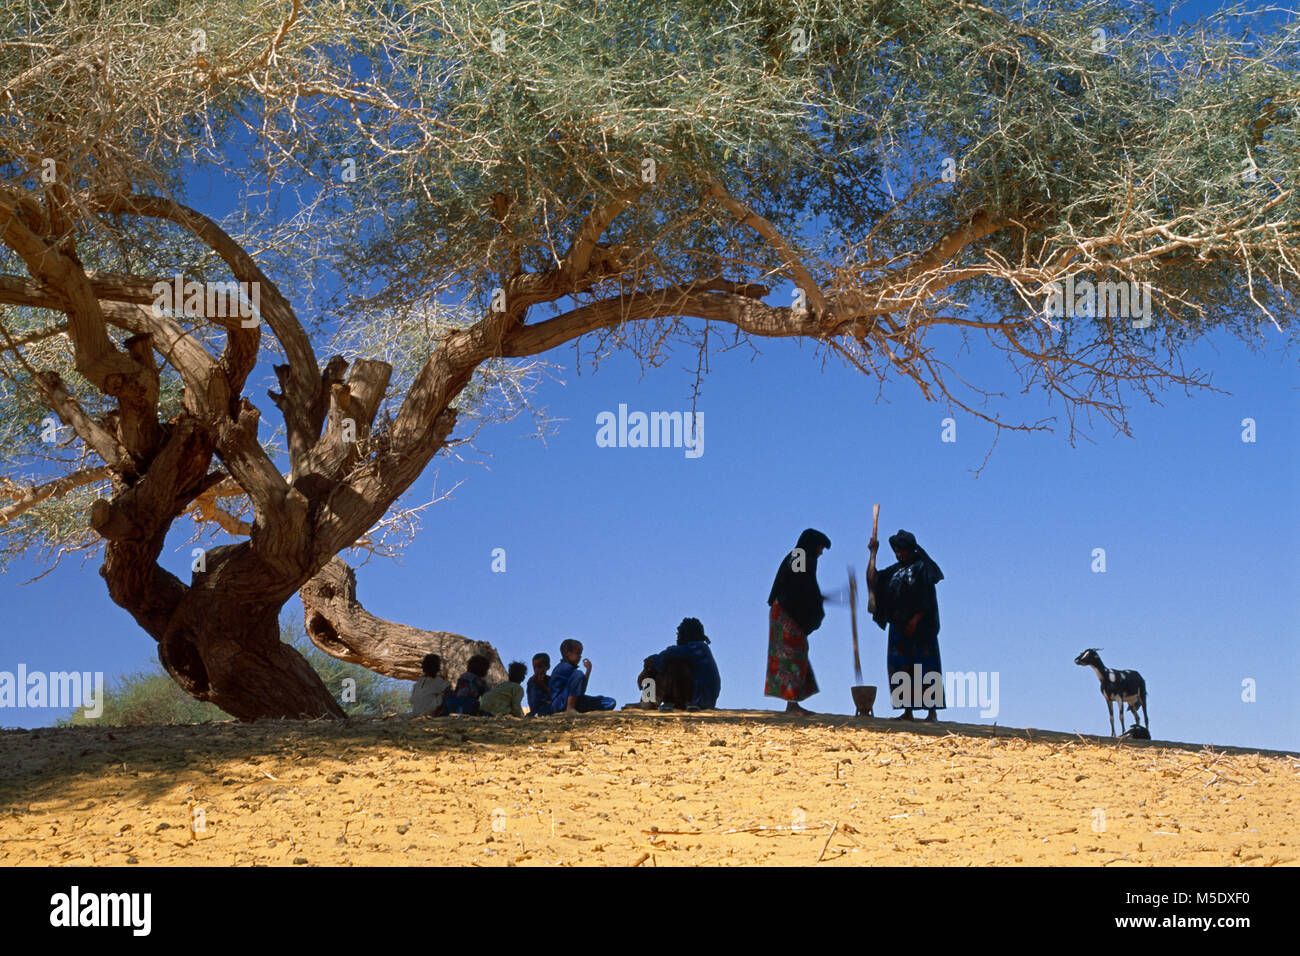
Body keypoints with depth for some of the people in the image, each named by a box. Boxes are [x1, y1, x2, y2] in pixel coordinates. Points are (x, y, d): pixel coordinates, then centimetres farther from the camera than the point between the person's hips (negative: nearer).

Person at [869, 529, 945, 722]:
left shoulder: (922, 567, -4)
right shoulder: (894, 570, 15)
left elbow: (927, 598, -10)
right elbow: (872, 579, 13)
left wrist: (915, 621, -18)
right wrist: (873, 553, 6)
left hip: (920, 627, -7)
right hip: (898, 628, 7)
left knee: (925, 668, -7)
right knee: (900, 669, 3)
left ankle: (932, 711, -6)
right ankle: (907, 711, 6)